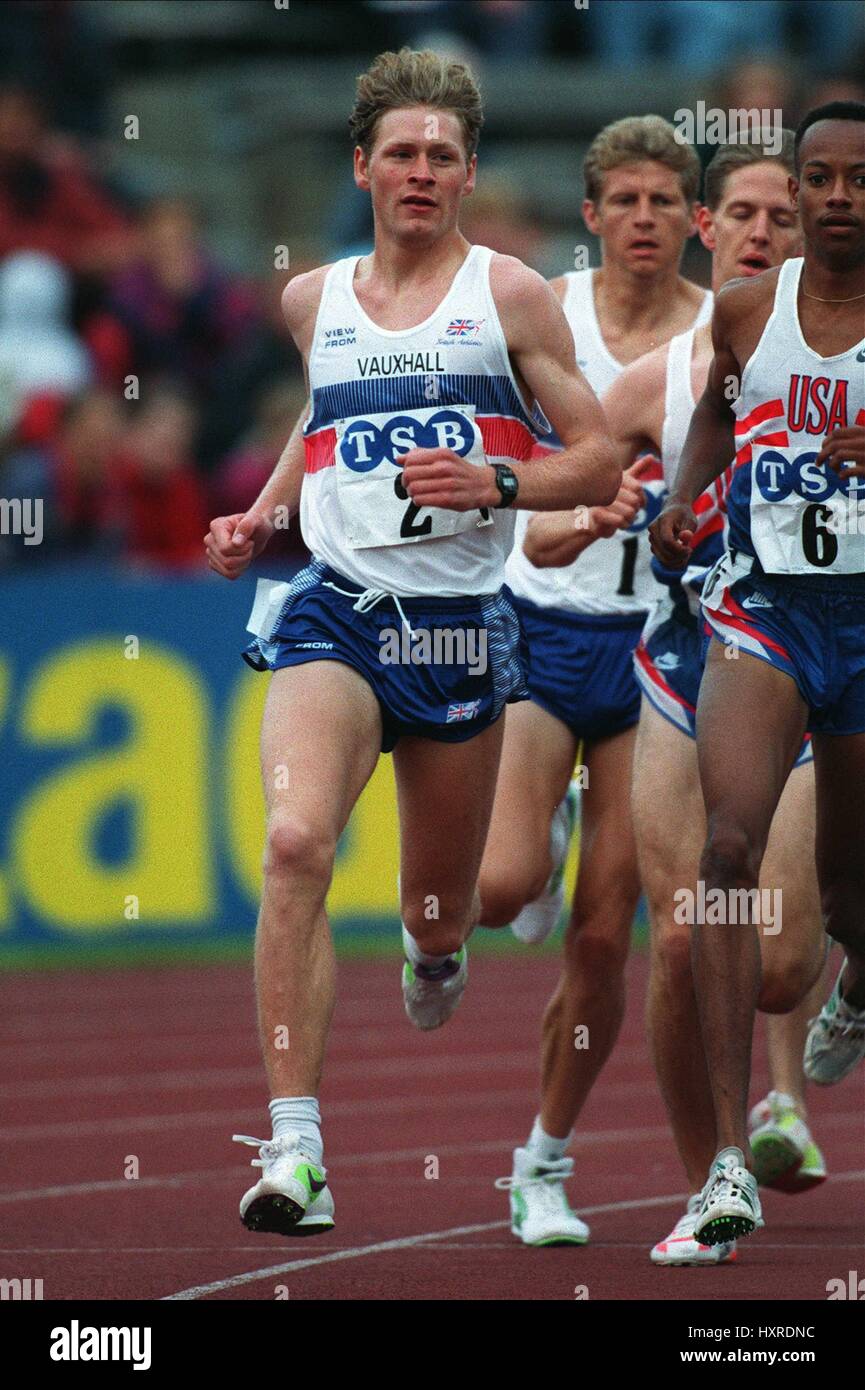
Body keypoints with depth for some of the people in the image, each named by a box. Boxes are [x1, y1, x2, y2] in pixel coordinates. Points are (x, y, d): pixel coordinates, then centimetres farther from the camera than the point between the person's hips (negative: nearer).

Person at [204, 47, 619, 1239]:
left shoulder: (509, 296, 2)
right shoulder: (313, 301, 12)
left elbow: (599, 465, 2)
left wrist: (497, 482, -16)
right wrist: (260, 515, 17)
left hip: (462, 626, 0)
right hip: (335, 608, 0)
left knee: (440, 918, 11)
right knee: (296, 842, -26)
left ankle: (432, 953, 54)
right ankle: (295, 1152, -27)